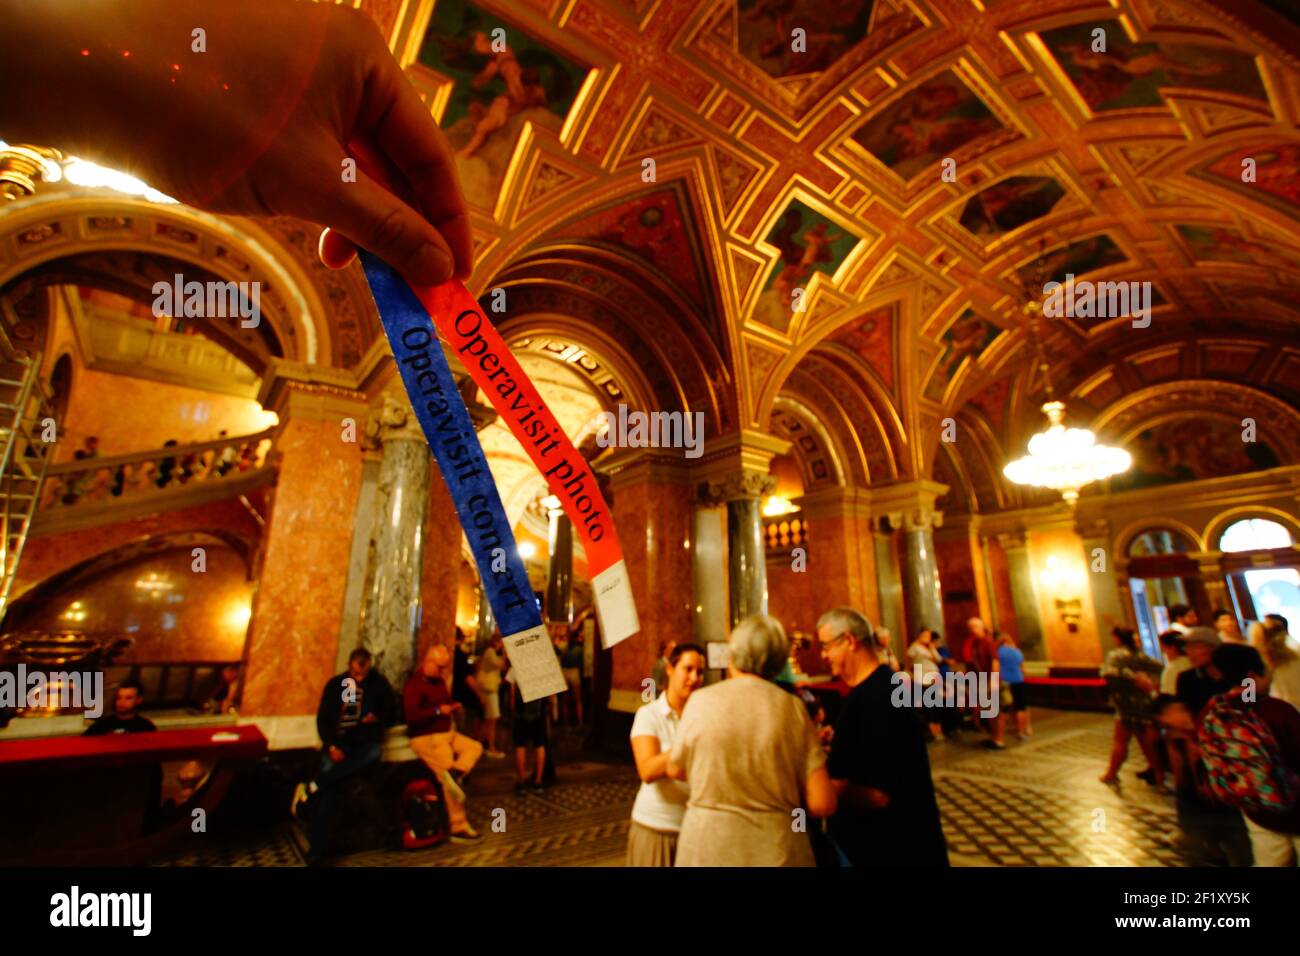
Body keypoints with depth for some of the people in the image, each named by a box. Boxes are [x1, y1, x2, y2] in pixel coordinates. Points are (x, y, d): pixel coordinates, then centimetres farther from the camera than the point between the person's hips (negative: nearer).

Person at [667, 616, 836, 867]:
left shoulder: (700, 700, -8)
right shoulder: (793, 707, -7)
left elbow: (675, 770, 8)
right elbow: (822, 804, -7)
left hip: (707, 848, 0)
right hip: (777, 852, 1)